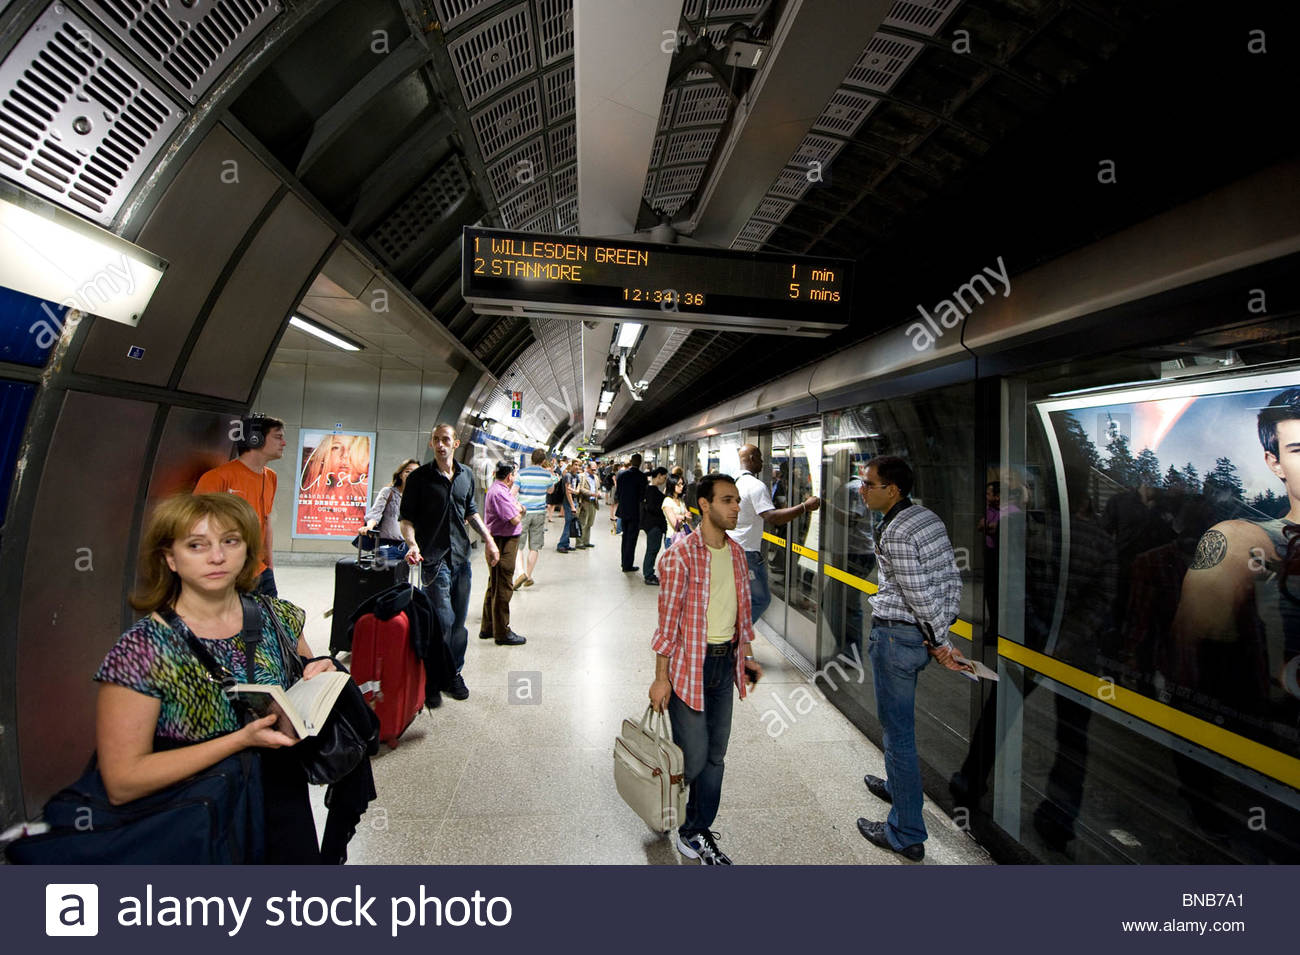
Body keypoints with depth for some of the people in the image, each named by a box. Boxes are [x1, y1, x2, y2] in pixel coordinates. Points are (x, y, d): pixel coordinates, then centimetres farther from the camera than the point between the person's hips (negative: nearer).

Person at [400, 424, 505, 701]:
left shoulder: (466, 475, 9)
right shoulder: (419, 477, -4)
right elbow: (406, 517, -4)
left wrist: (488, 539, 9)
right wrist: (412, 543, -22)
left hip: (461, 556, 5)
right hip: (433, 557, -5)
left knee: (459, 619, 11)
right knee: (443, 620, -6)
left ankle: (454, 672, 26)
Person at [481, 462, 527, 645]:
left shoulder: (501, 490, 15)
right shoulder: (499, 492, -19)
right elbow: (515, 519, -22)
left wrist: (517, 508, -4)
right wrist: (518, 510, -4)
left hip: (503, 542, 11)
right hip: (503, 543, -11)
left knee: (494, 586, 18)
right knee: (503, 588, -3)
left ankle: (488, 627, 31)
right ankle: (502, 632, 7)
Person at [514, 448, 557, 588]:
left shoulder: (521, 473, -6)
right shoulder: (547, 474, 1)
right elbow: (550, 491, 18)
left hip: (523, 512, -2)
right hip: (539, 513, 2)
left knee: (518, 545, 5)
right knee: (535, 547, 9)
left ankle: (522, 573, -13)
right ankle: (528, 577, 12)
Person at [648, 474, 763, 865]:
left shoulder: (736, 552, 3)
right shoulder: (681, 556, -18)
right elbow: (668, 620, -15)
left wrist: (747, 656, 16)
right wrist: (661, 678, -13)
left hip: (726, 662, 6)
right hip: (689, 664, -6)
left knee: (715, 754, 15)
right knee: (693, 756, 4)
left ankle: (698, 831, 34)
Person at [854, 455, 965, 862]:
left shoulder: (895, 534, -23)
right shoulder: (929, 517, 5)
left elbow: (920, 596, -21)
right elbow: (952, 577, 8)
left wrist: (940, 642, -9)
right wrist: (943, 631, 11)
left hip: (896, 634, -10)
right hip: (920, 634, 10)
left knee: (897, 730, 3)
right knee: (899, 718, 28)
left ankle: (907, 834, 18)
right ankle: (896, 784, 49)